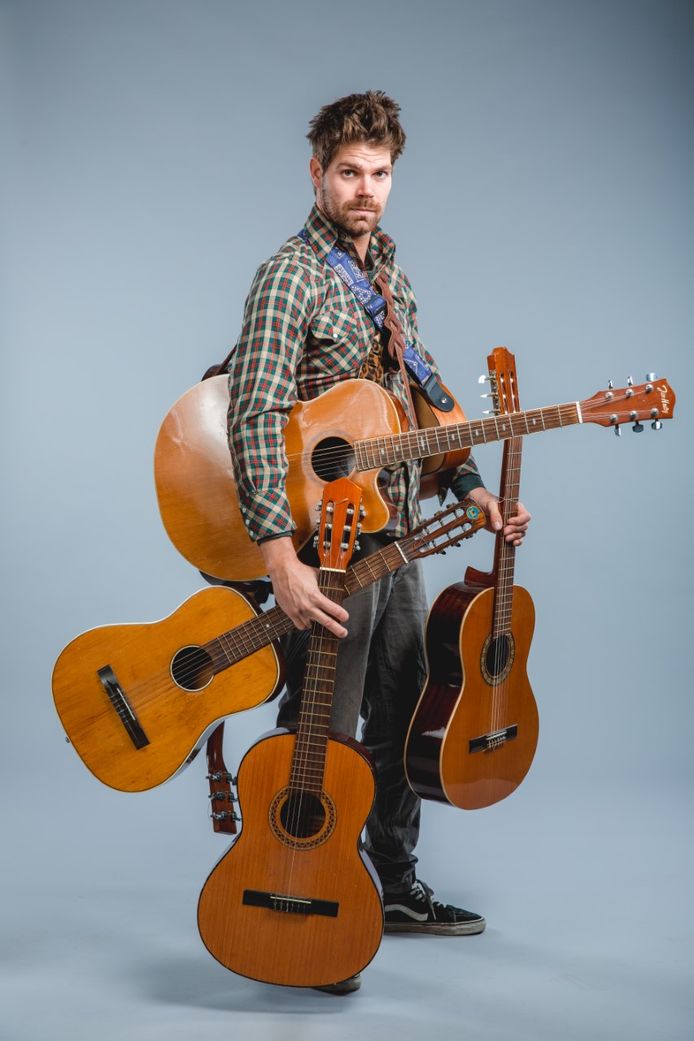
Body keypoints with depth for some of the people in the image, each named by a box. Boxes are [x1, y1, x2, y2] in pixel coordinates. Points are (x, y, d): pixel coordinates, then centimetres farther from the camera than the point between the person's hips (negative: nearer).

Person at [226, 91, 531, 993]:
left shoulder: (390, 276, 14)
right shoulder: (292, 275, -13)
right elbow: (255, 419, -24)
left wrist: (475, 491, 7)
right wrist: (280, 557, -32)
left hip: (395, 537, 8)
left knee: (401, 720, 17)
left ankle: (396, 887, 33)